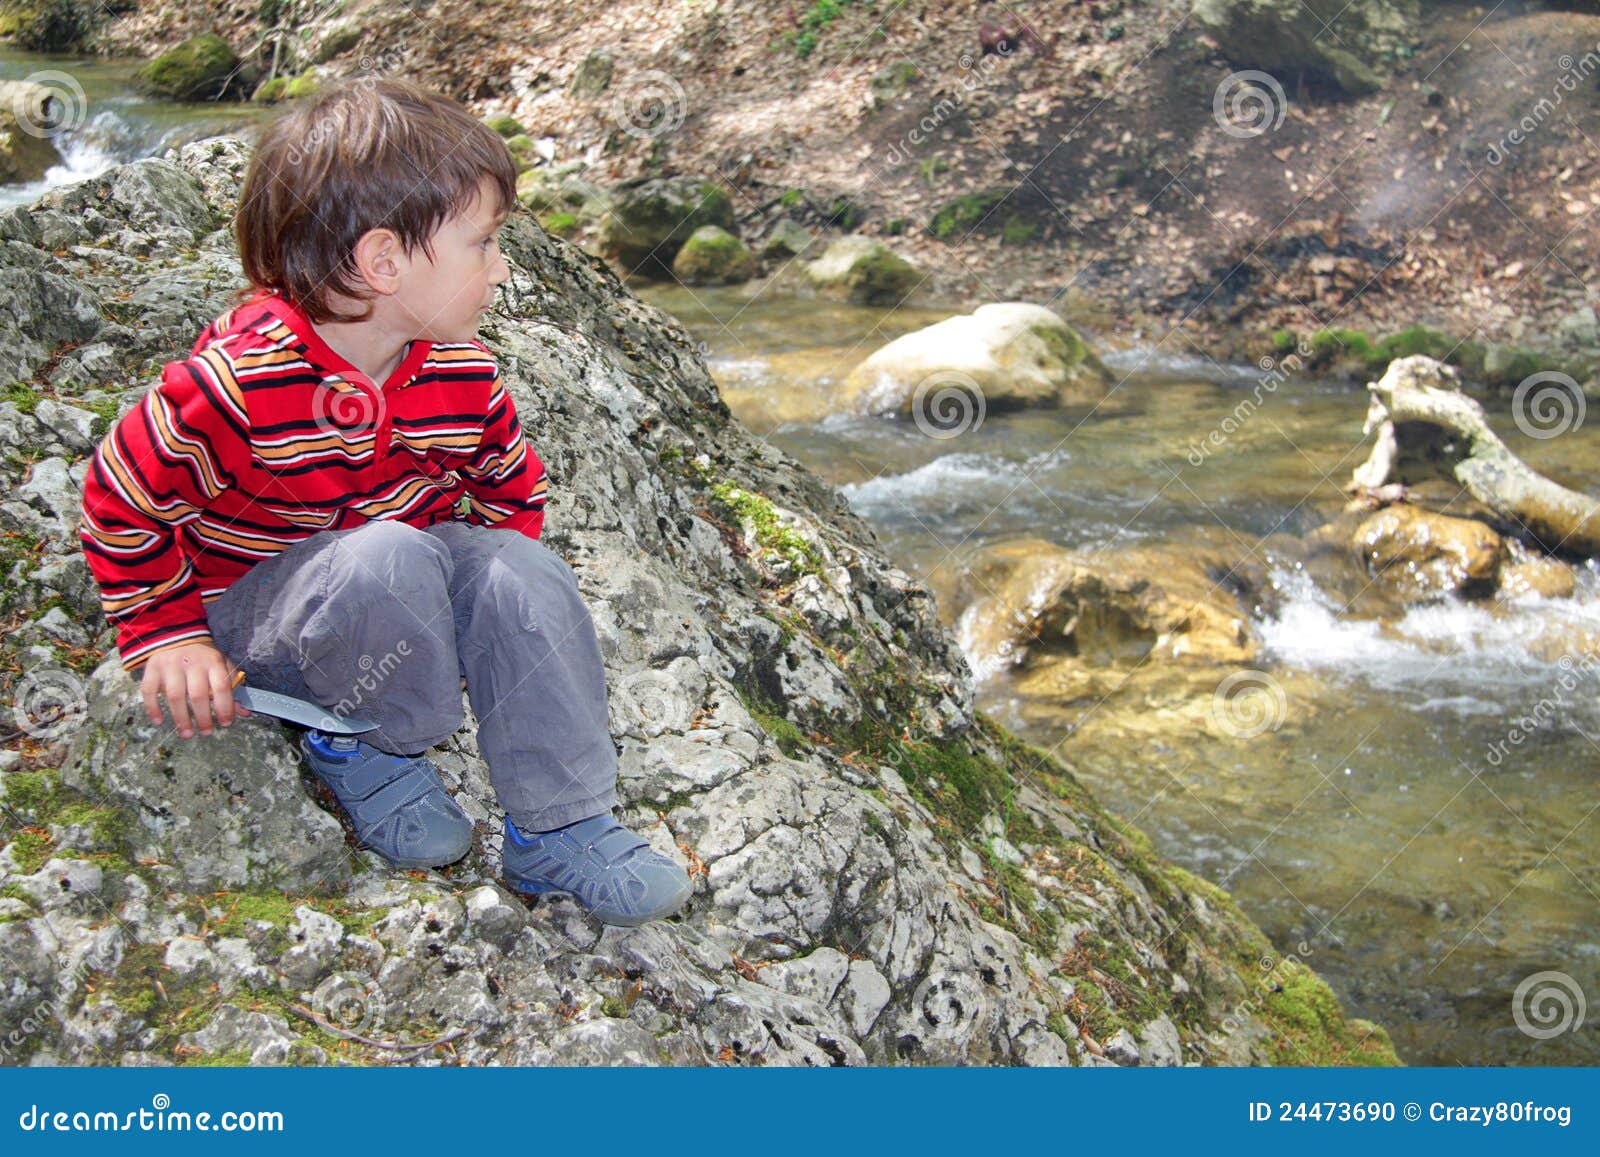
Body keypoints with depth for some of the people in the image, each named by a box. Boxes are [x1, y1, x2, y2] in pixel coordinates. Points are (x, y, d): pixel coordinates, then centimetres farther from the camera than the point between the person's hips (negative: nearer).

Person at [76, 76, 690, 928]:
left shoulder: (464, 376, -8)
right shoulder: (236, 385, -27)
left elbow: (511, 492, 10)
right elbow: (122, 501, -13)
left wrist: (505, 611, 0)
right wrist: (169, 637, -11)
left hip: (400, 599, 5)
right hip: (256, 612, -5)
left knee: (524, 570, -24)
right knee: (387, 557, -38)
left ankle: (558, 829, -14)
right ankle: (370, 747, -8)